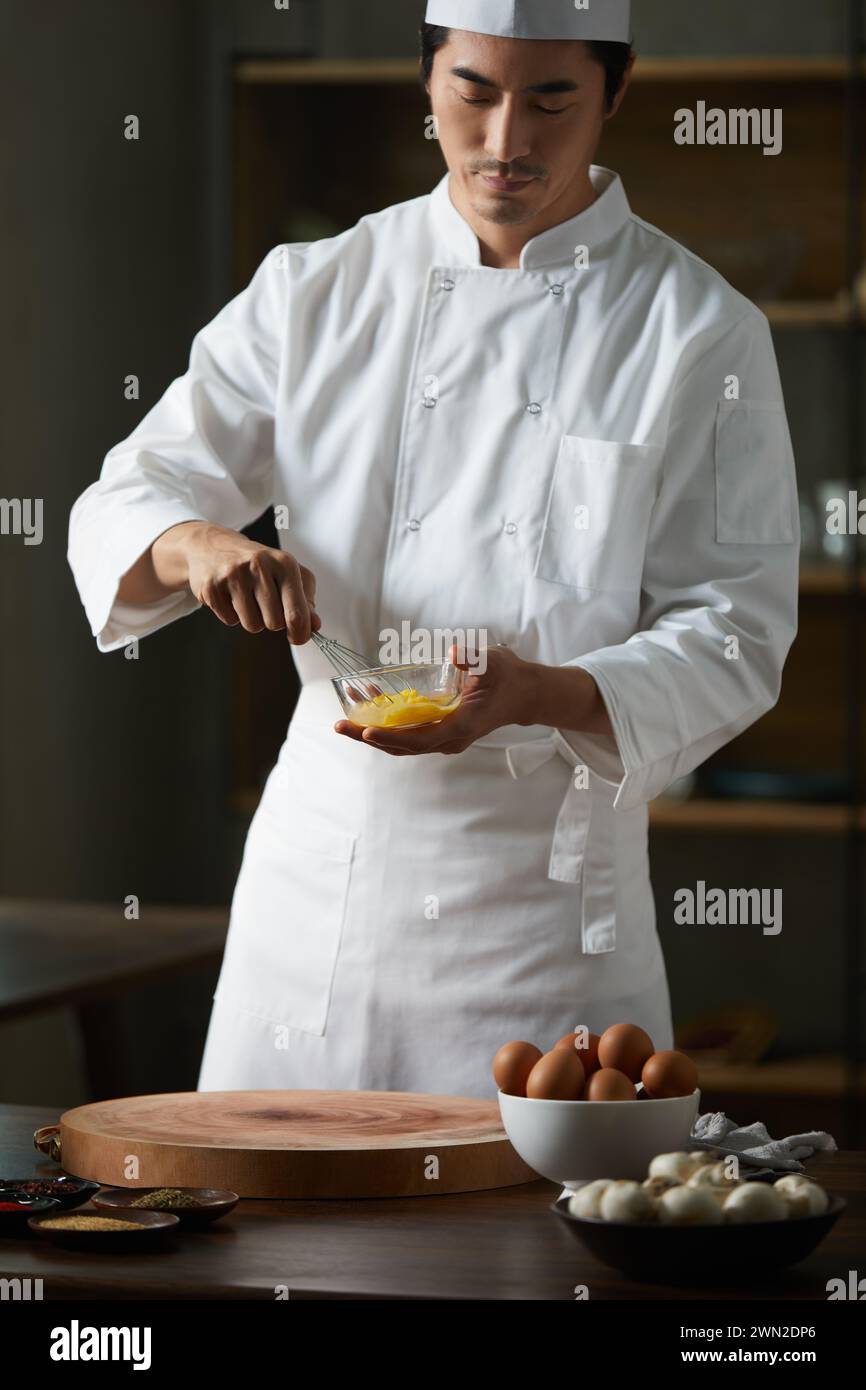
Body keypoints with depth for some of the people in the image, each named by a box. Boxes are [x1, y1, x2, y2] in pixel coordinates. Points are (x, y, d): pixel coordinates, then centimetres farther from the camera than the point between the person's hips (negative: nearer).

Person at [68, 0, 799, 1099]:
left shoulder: (700, 335, -2)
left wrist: (539, 692, -23)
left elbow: (732, 637, -5)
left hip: (545, 889, -2)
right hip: (323, 865, 2)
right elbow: (122, 510, 4)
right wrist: (198, 544, -20)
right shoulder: (317, 294, 5)